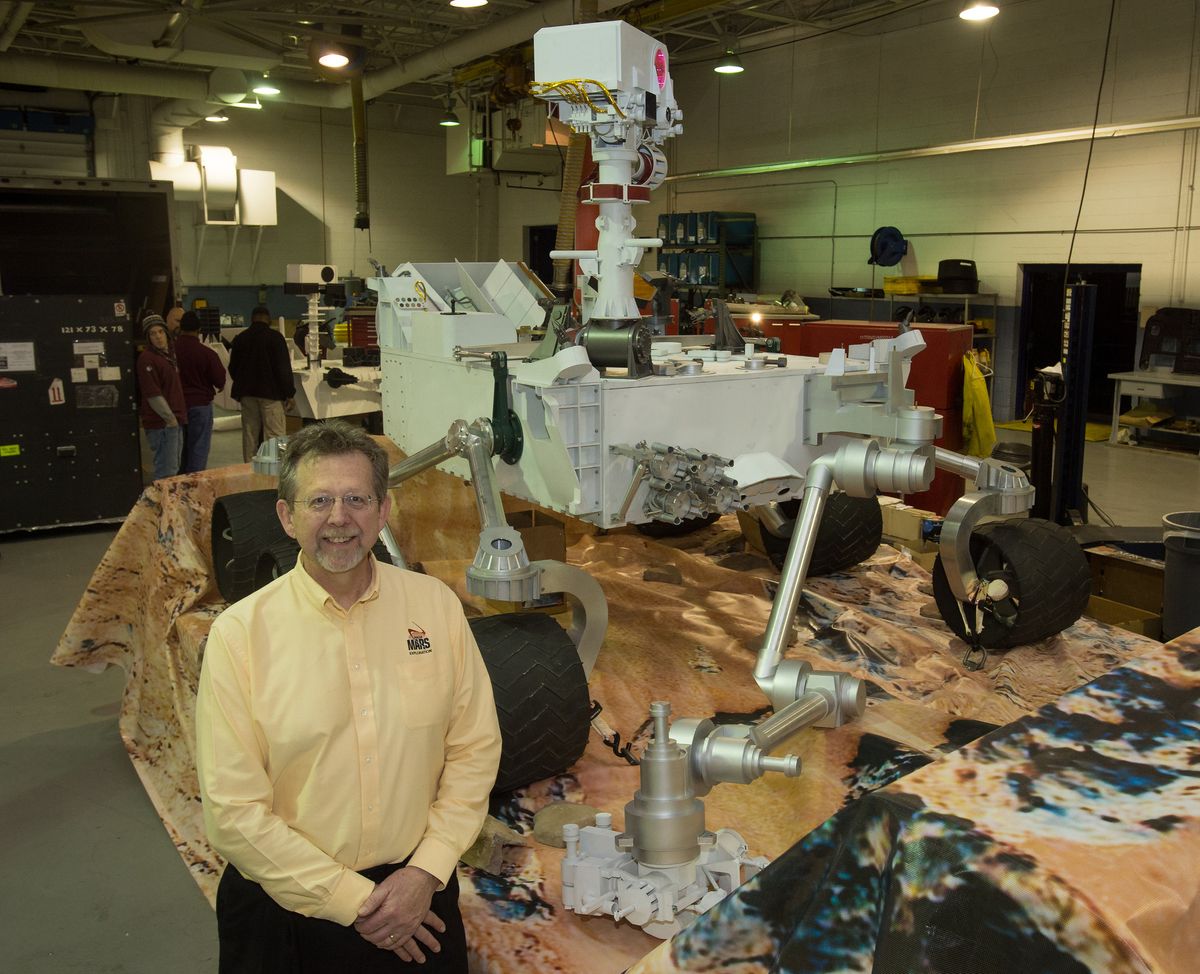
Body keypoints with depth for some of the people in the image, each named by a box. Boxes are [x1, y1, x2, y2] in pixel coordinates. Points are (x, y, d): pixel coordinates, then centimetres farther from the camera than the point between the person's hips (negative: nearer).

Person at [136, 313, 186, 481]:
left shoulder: (169, 354, 15)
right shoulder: (147, 359, -13)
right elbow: (152, 394, -18)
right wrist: (170, 418, -16)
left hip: (174, 421, 9)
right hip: (161, 423, -9)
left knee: (174, 468, 17)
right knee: (166, 473, -8)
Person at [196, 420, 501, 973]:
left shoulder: (436, 605, -6)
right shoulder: (240, 633, -13)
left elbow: (475, 748, -1)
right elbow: (233, 810, -13)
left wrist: (427, 870, -9)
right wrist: (352, 900, -13)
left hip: (417, 892, 2)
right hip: (288, 905, -1)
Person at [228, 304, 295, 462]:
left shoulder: (240, 339, 8)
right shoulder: (275, 337, -8)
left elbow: (232, 368, 16)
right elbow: (284, 368, -11)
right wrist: (289, 394, -6)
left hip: (246, 393, 5)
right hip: (270, 393, -5)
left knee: (250, 434, 10)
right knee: (275, 434, -5)